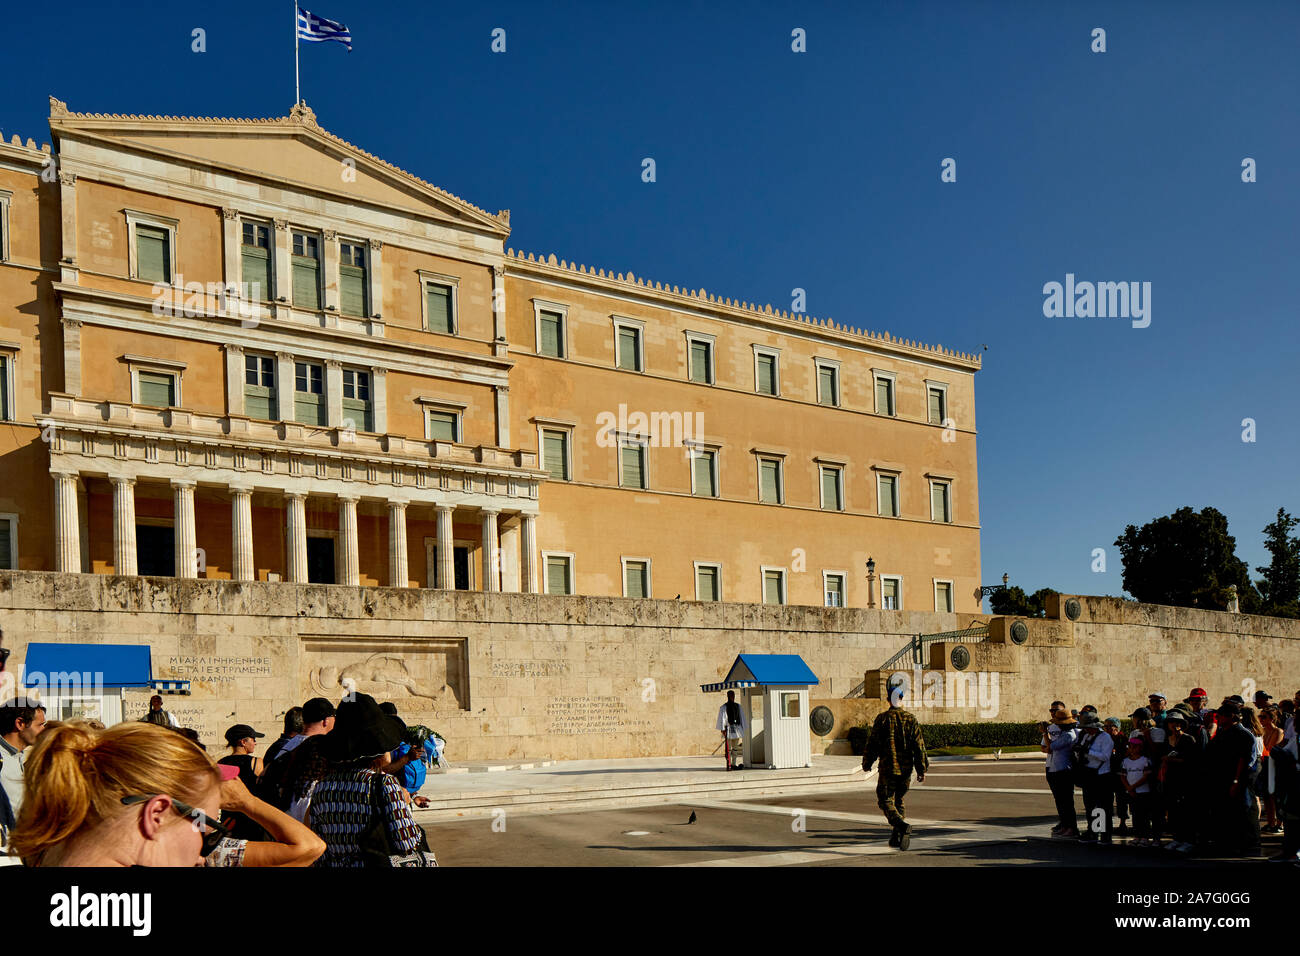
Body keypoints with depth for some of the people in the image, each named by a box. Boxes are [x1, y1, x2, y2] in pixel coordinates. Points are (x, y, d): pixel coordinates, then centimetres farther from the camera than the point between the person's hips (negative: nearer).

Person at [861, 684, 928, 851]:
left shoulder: (882, 719, -6)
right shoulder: (911, 720, 0)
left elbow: (872, 744, -2)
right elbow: (919, 747, 0)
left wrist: (866, 764, 11)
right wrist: (922, 770, 5)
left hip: (888, 769, -3)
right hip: (906, 769, 4)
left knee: (886, 801, 1)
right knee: (898, 800, 17)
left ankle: (903, 825, -25)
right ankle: (897, 837, 14)